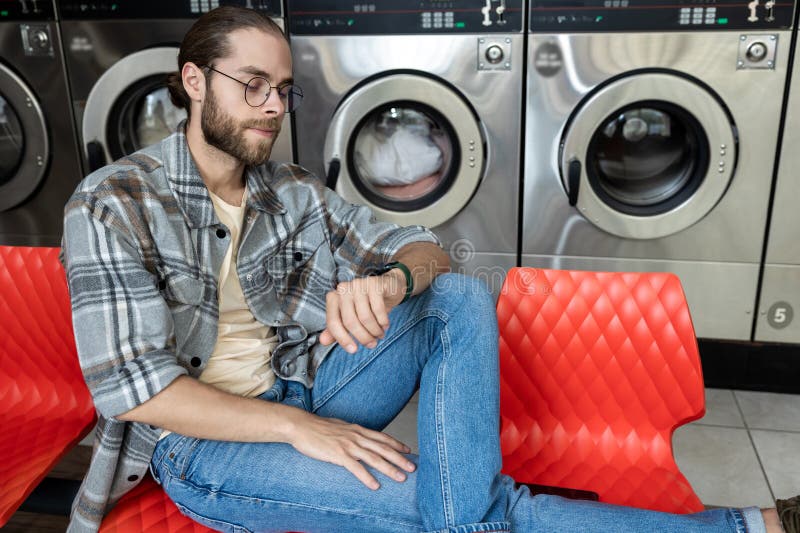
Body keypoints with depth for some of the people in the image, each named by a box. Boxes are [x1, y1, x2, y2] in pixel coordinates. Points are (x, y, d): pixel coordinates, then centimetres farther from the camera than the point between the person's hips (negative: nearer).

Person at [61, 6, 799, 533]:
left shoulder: (293, 192, 4)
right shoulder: (114, 204, -12)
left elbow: (425, 248, 0)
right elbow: (129, 384, -19)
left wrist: (391, 280, -27)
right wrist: (296, 428, -25)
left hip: (303, 393, 5)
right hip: (201, 439, -5)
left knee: (463, 299, -16)